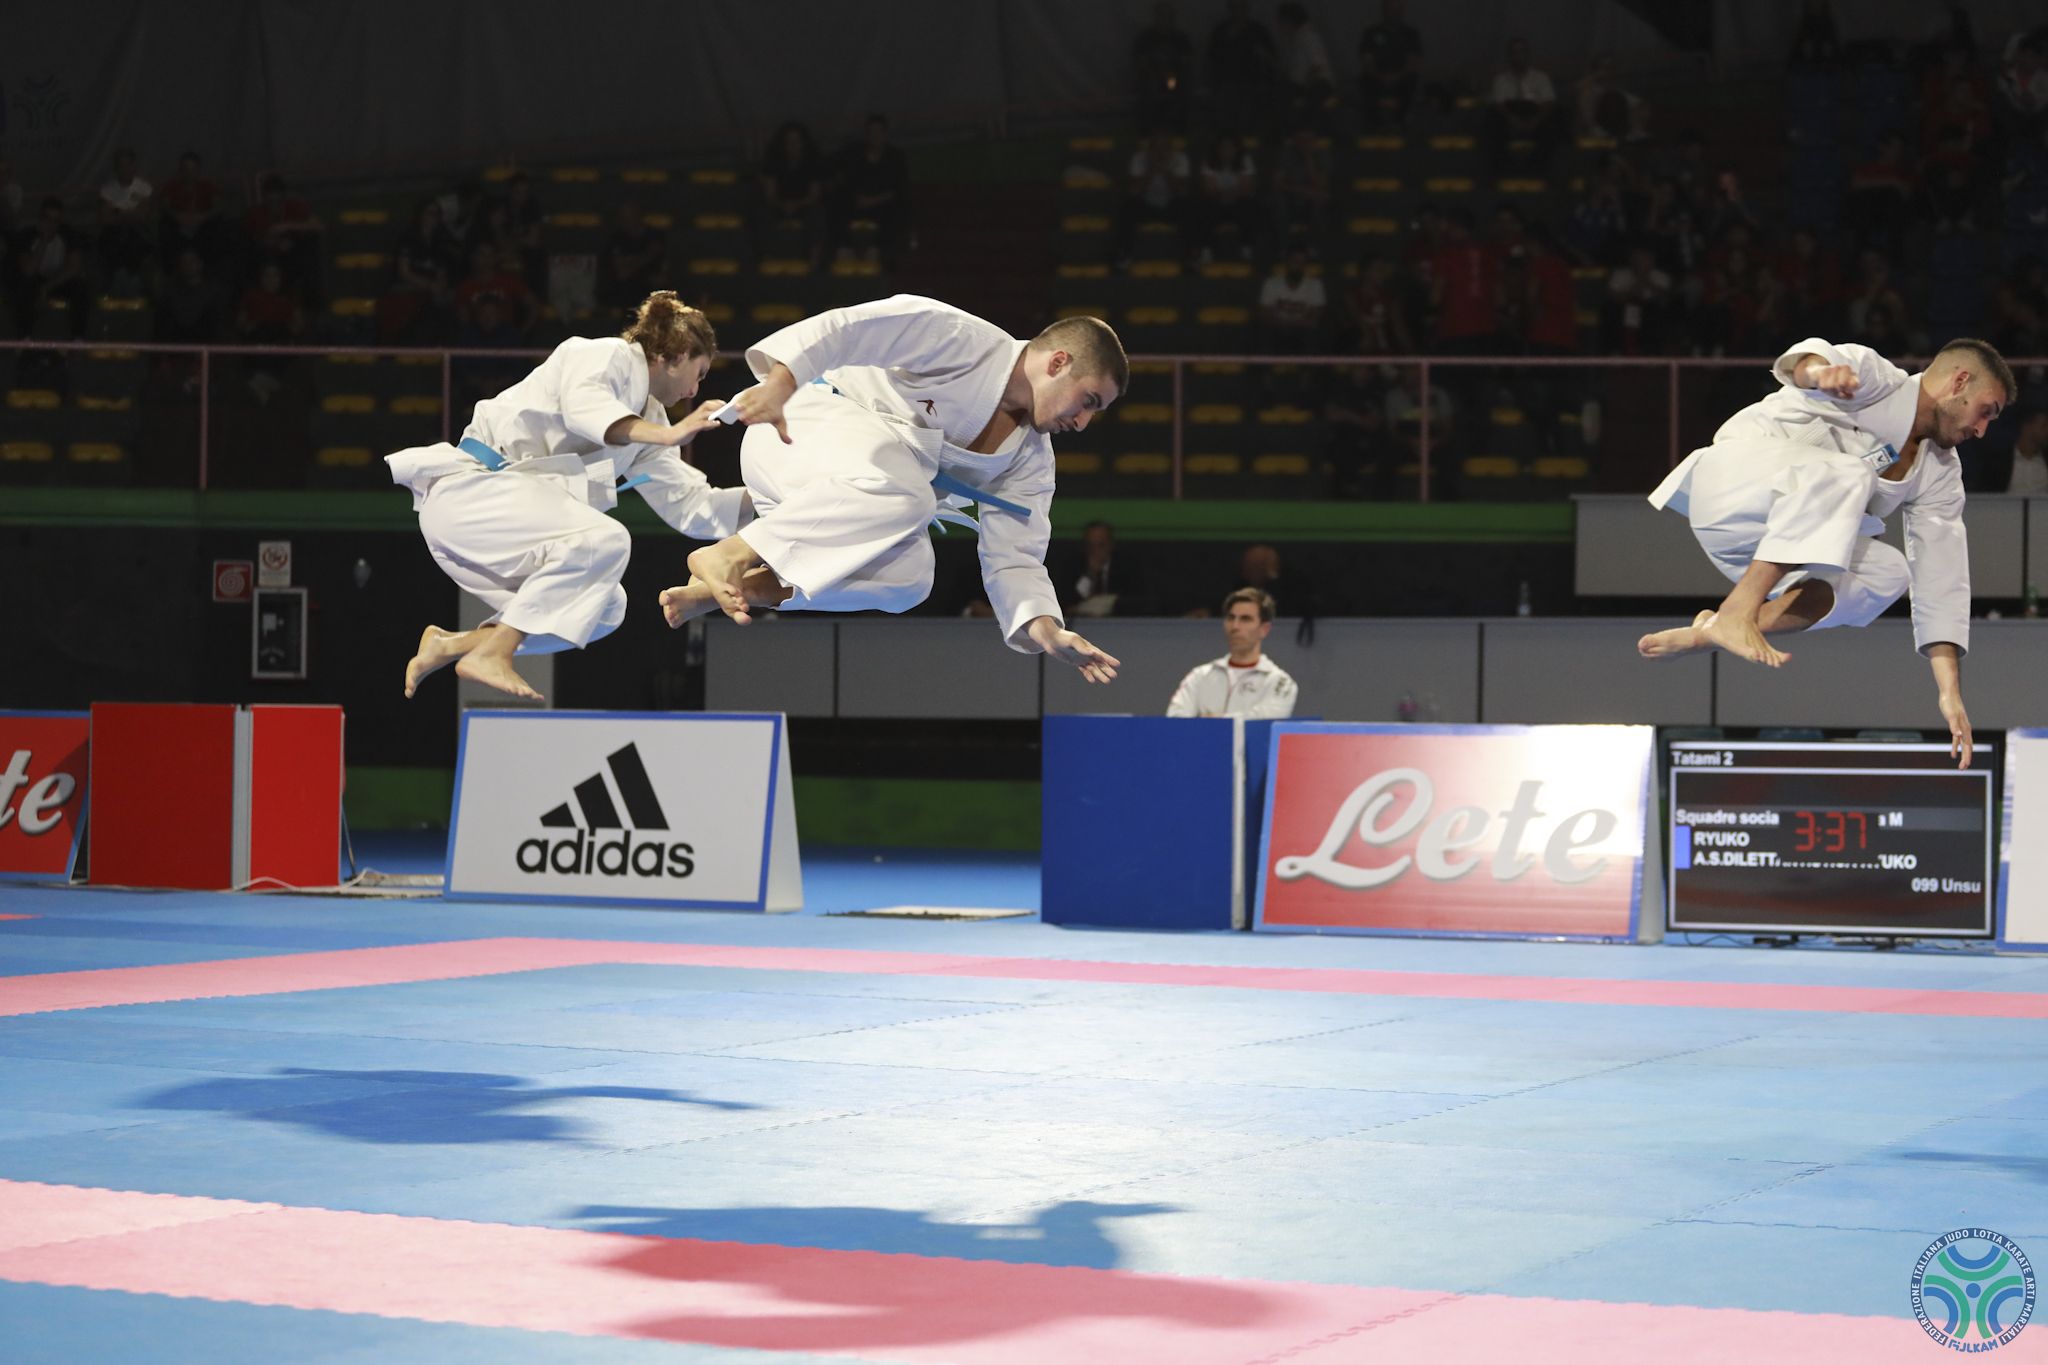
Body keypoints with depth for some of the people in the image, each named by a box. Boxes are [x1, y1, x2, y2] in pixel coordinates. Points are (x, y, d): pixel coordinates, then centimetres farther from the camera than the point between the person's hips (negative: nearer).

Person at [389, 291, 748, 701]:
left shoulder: (646, 419, 21)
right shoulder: (607, 355, -4)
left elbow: (693, 507, 21)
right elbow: (584, 407, -26)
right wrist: (667, 436, -33)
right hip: (471, 490, -9)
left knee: (604, 609, 0)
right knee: (604, 541, -27)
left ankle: (452, 644, 3)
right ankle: (490, 655, -23)